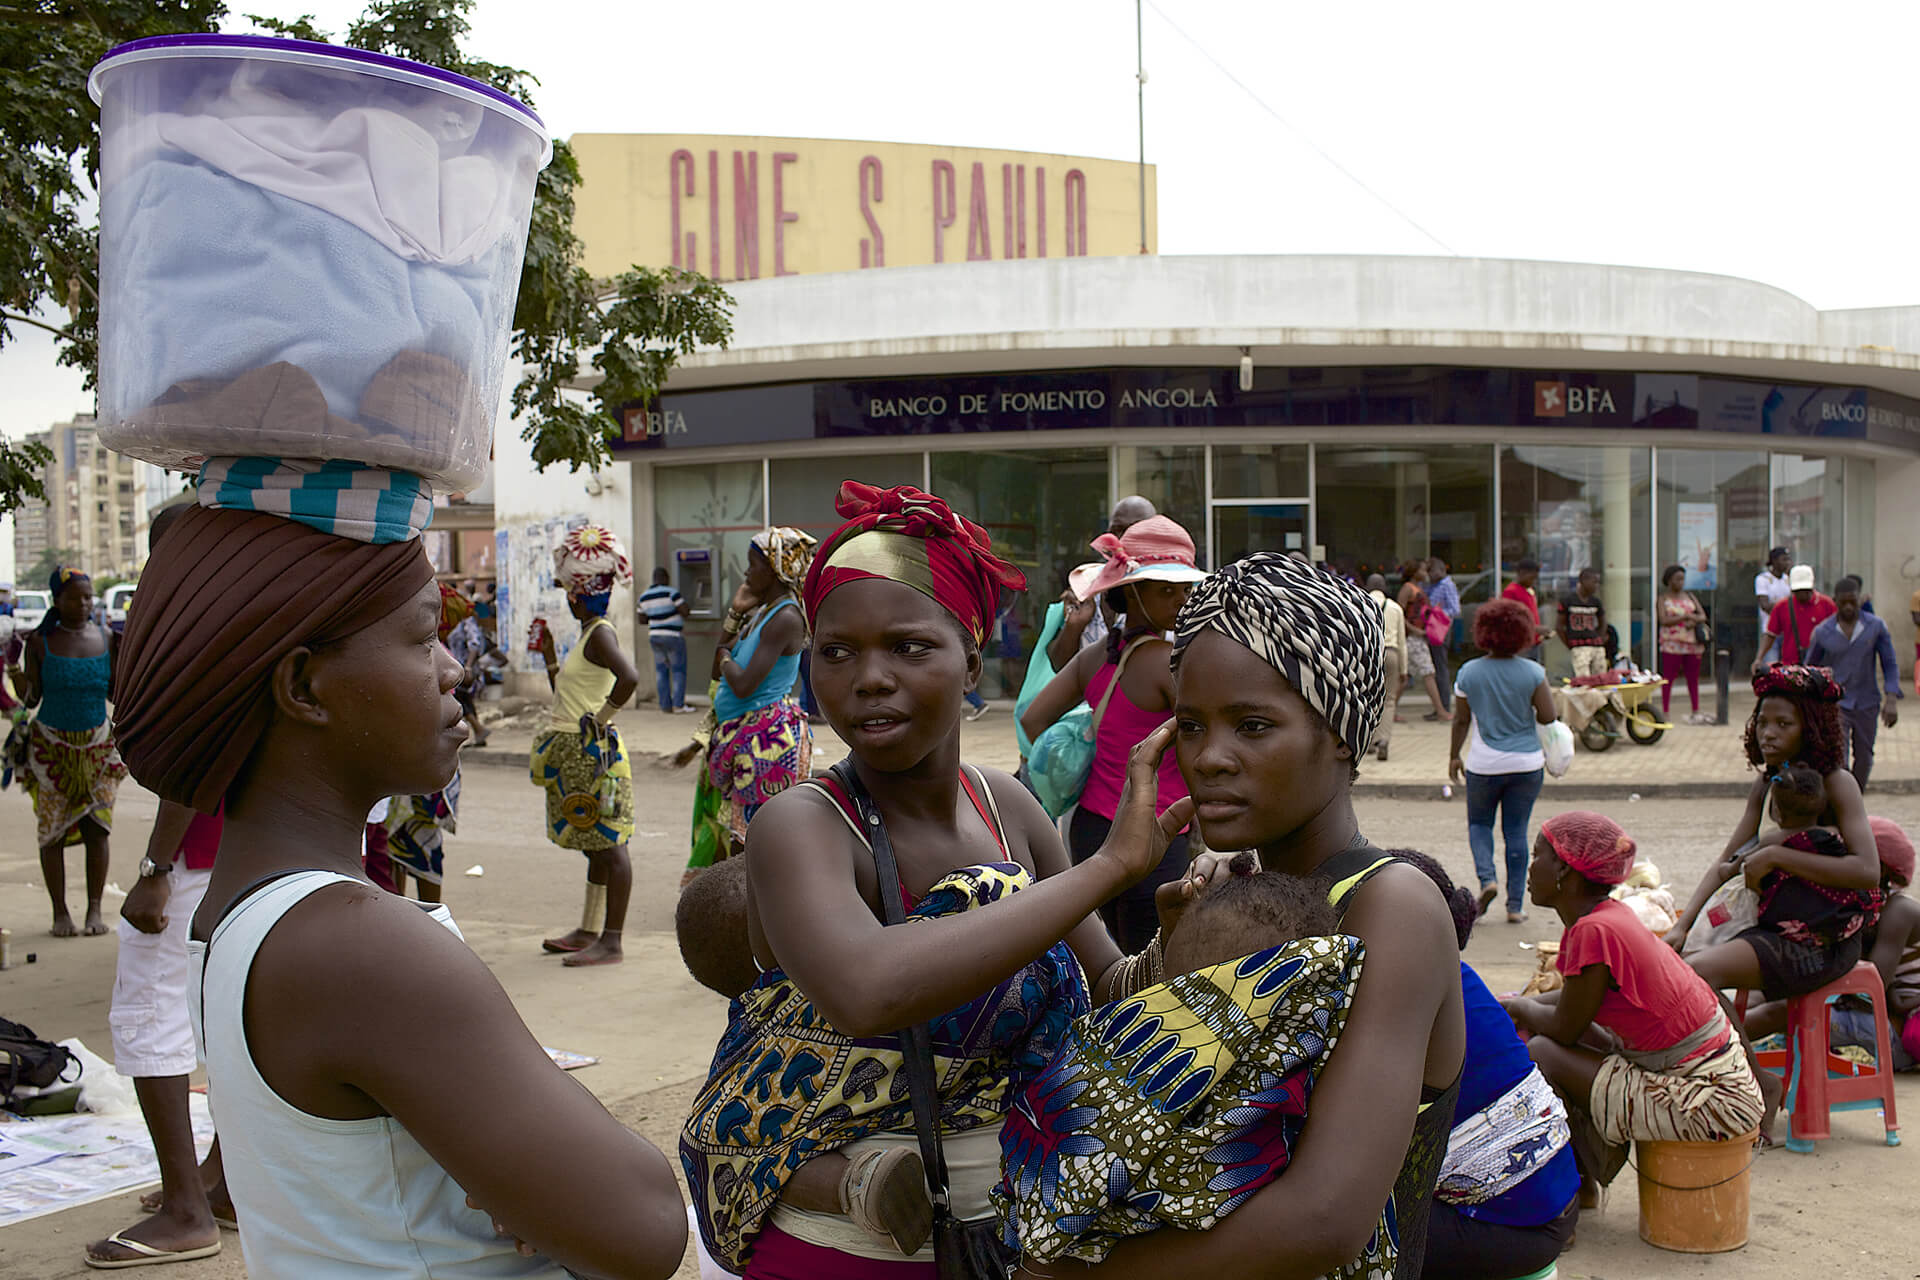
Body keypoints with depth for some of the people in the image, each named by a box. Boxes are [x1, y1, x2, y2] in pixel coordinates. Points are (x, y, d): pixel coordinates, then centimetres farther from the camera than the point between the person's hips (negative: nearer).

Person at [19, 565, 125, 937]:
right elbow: (31, 699, -2)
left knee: (97, 828, -3)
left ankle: (94, 910, 6)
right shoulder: (40, 642, -2)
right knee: (52, 830, 0)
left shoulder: (106, 639, 3)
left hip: (97, 745, 1)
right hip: (50, 746, -1)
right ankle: (60, 912, 10)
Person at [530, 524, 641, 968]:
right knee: (596, 844, 15)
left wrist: (603, 717, -22)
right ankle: (588, 931, 23)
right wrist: (549, 654, 18)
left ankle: (611, 942, -4)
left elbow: (629, 677, -33)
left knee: (608, 843, -6)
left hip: (592, 749, -10)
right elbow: (564, 695, 25)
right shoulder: (588, 633, 17)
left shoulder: (600, 633, -14)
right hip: (573, 750, 10)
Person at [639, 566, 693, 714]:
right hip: (673, 636, -6)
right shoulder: (671, 592, -14)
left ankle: (665, 705, 10)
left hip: (654, 636, 6)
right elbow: (685, 611, -16)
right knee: (679, 670, 2)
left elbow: (643, 618, 13)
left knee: (661, 671, 10)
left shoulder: (644, 596, 6)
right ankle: (678, 704, -2)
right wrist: (688, 607, 6)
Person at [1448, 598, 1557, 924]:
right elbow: (1548, 717, -8)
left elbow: (1461, 720, 1)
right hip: (1526, 763, 0)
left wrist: (1454, 755, 12)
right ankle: (1516, 905, 8)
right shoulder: (1532, 672, -8)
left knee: (1479, 822, 19)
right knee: (1516, 831, 8)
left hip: (1484, 764, 0)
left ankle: (1487, 876, -5)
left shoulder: (1468, 673, -5)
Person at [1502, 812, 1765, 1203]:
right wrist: (1523, 1006, 12)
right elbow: (1582, 997, 21)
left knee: (1542, 1055, -12)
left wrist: (1522, 1008, 5)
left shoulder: (1595, 932, -24)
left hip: (1710, 1104, -10)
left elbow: (1565, 1027, -14)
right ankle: (1588, 1176, 27)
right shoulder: (1607, 916, 5)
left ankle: (1576, 1185, 9)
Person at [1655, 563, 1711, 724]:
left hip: (1692, 642, 4)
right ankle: (1665, 712, -1)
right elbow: (1664, 620, -11)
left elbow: (1703, 616, 9)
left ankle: (1696, 712, 9)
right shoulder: (1663, 598, 2)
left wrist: (1694, 620, -12)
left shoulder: (1689, 596, 15)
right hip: (1671, 643, -4)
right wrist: (1685, 616, -14)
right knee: (1668, 677, -4)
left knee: (1693, 677, 5)